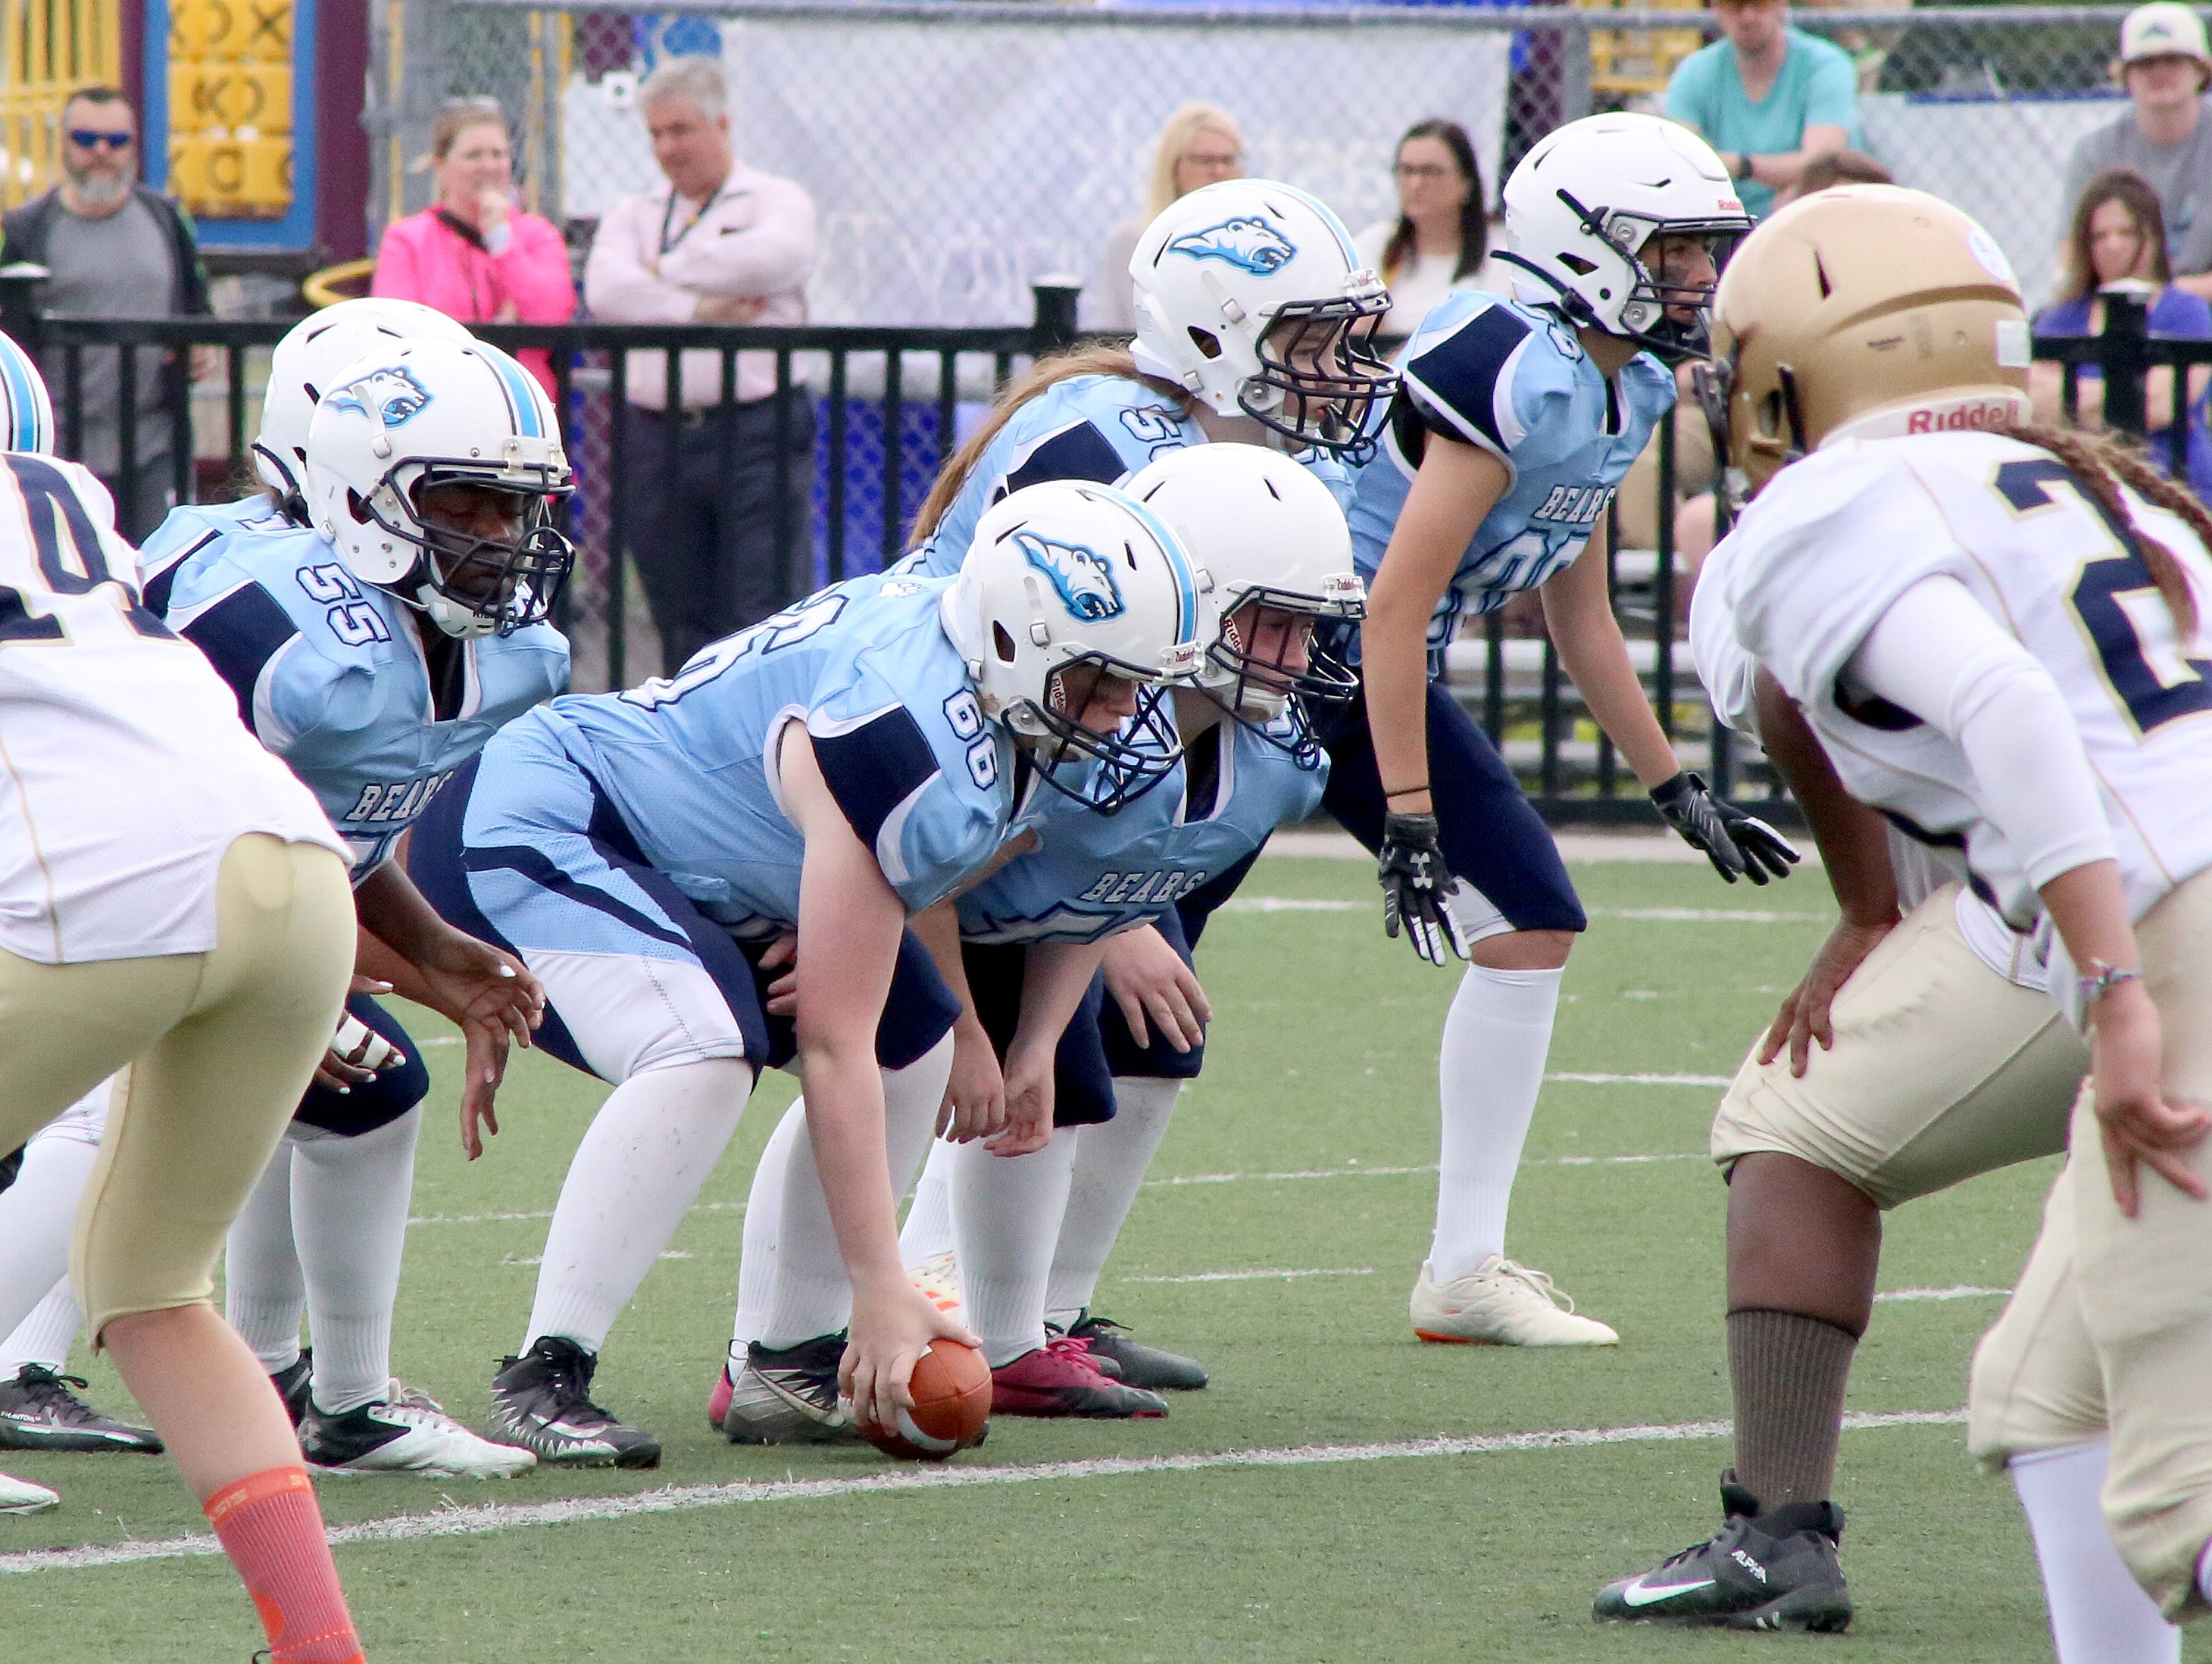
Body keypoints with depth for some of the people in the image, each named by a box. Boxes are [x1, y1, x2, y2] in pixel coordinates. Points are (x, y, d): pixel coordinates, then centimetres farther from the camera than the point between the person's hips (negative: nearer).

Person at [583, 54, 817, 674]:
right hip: (656, 434, 4)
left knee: (766, 614, -10)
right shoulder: (634, 215, 17)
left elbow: (770, 258, -17)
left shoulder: (777, 202, 6)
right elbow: (606, 288, -3)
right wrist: (698, 310, -11)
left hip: (756, 434, -4)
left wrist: (666, 271, -4)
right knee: (683, 622, 8)